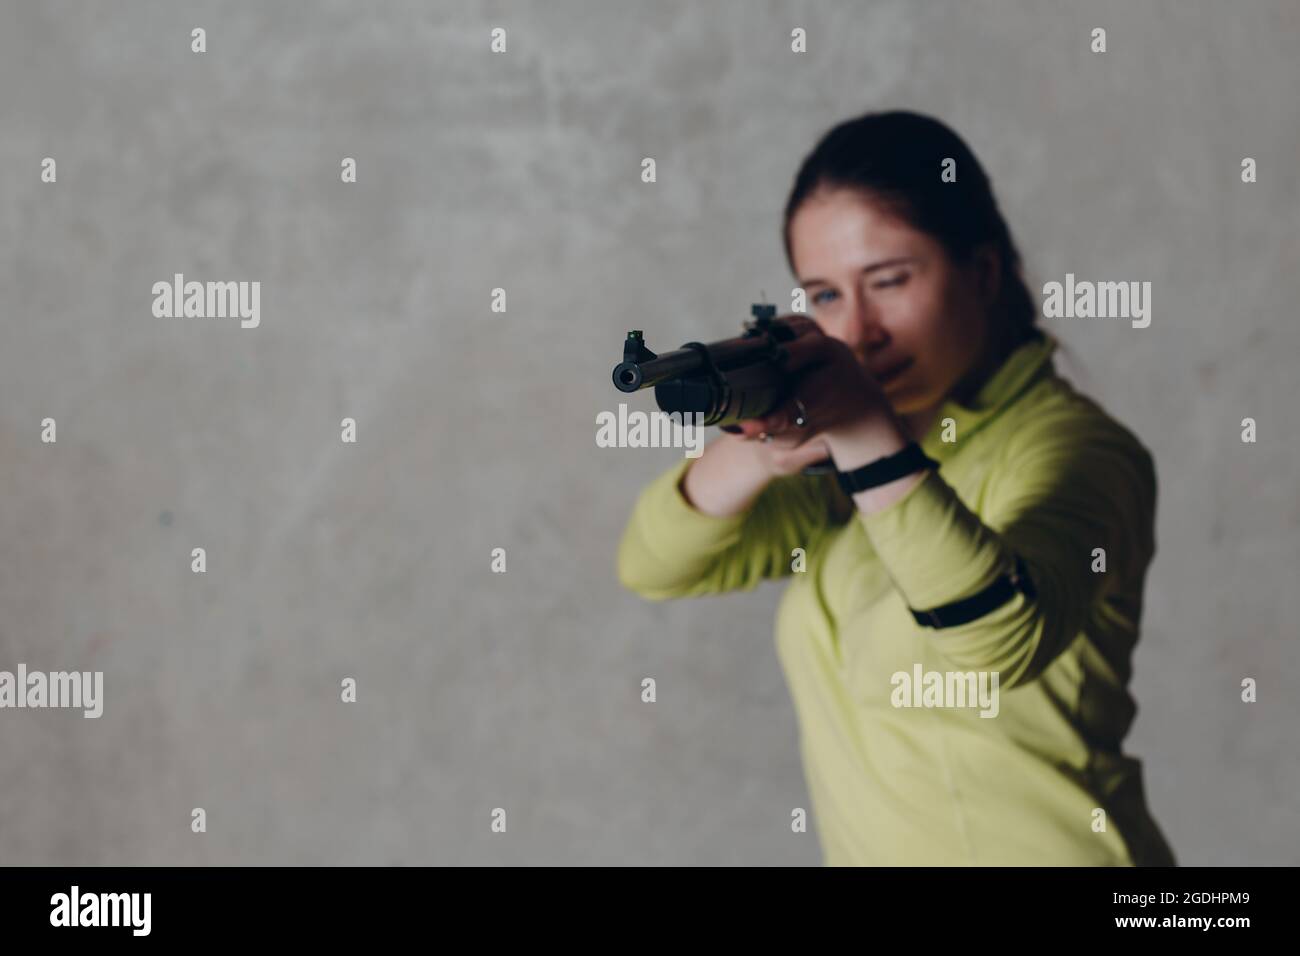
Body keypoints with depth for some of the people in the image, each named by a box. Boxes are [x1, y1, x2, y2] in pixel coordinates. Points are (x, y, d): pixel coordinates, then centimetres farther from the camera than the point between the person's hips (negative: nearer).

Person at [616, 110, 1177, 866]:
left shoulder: (1073, 445, -11)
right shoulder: (840, 441, 7)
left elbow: (1006, 642, -29)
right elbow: (655, 566, -4)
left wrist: (871, 441, -38)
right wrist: (763, 454, -21)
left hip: (1040, 849, -5)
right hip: (868, 846, 5)